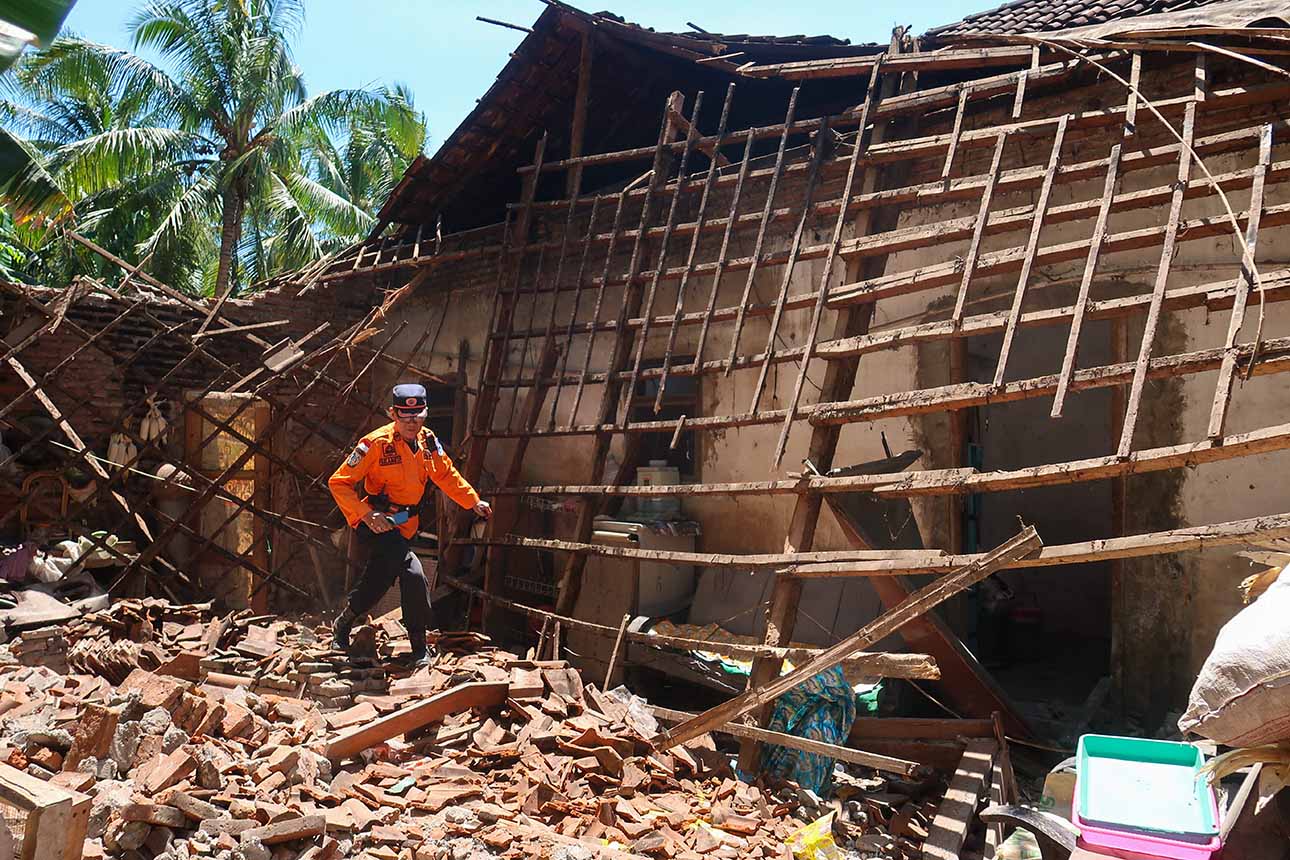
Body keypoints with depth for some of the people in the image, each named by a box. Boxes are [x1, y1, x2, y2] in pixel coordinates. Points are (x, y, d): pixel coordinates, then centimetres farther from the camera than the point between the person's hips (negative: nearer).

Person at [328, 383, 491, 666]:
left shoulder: (427, 440, -1)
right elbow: (339, 483, -18)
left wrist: (474, 502, 7)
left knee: (380, 579, 16)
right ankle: (419, 647, -11)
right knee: (413, 575, -23)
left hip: (404, 525, 7)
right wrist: (367, 515, -29)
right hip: (374, 523, -7)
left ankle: (343, 622, 39)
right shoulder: (376, 444, -20)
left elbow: (446, 474, 15)